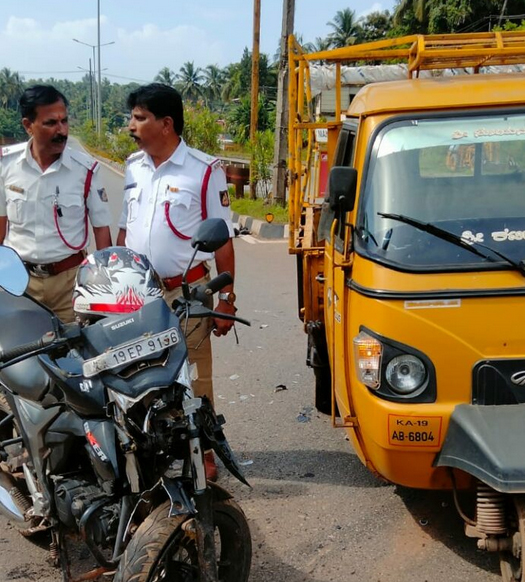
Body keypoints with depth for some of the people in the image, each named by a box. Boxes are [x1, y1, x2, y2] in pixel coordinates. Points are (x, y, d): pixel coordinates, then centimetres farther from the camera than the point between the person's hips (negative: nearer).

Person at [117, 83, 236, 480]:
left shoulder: (204, 171, -8)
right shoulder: (133, 168, 9)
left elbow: (223, 239, -6)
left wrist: (226, 300, -8)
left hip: (185, 292, -5)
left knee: (193, 379, 4)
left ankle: (203, 452, 18)